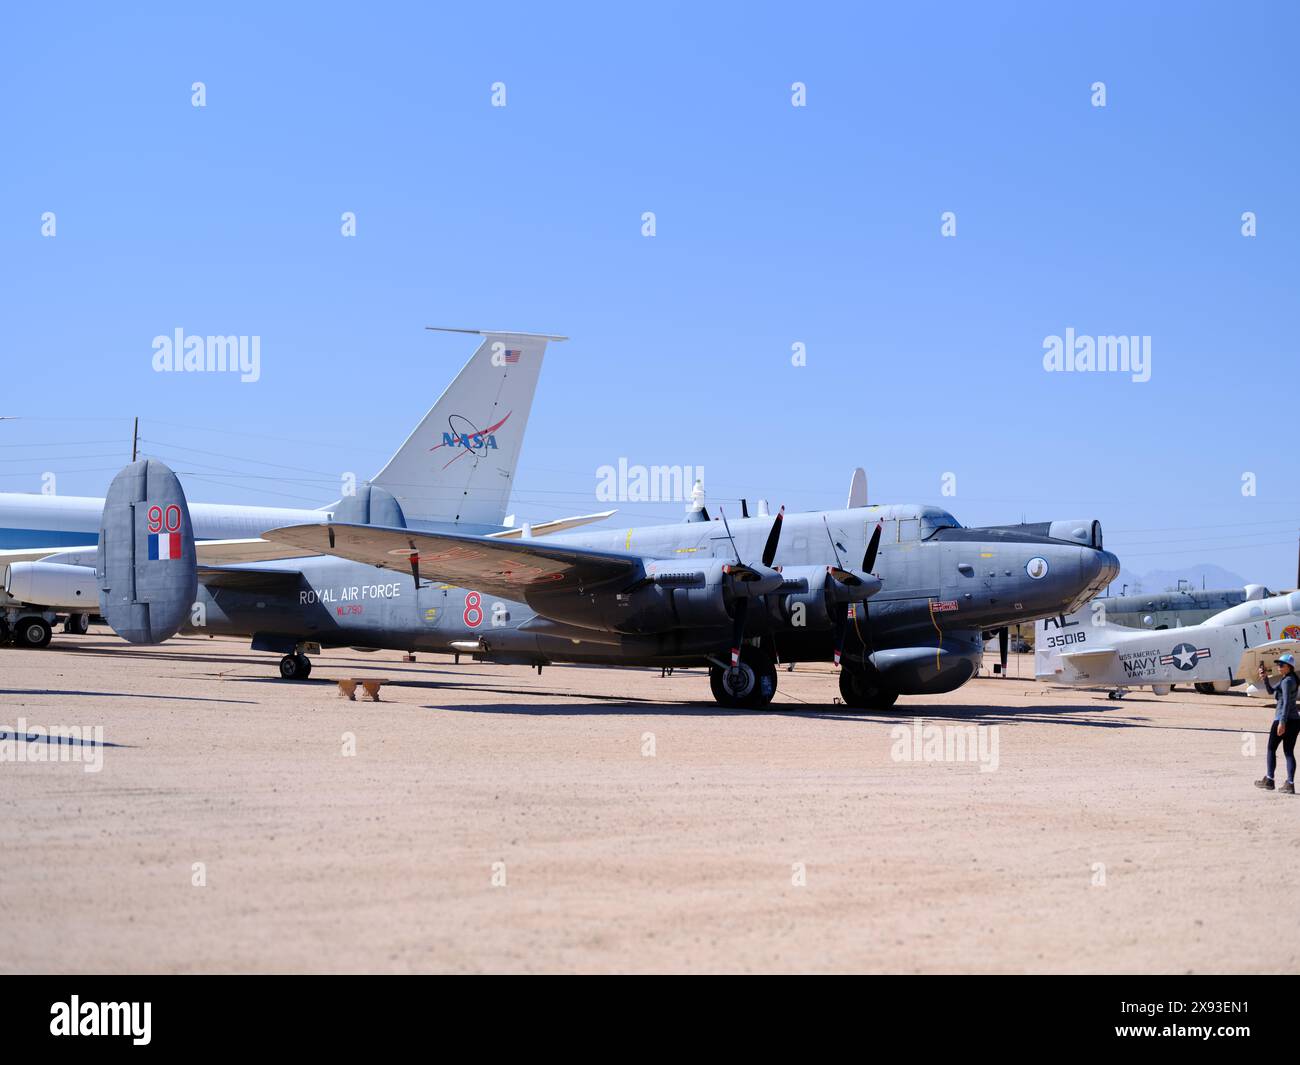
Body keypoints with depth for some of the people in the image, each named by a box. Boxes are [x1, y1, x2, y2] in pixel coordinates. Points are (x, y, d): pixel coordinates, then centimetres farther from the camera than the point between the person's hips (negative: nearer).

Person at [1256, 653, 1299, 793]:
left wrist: (1282, 722, -26)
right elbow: (1271, 691, 23)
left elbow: (1286, 702, -22)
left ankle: (1269, 780, 10)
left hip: (1284, 719, -8)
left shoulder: (1287, 681, -14)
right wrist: (1265, 679, 7)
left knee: (1271, 749, 6)